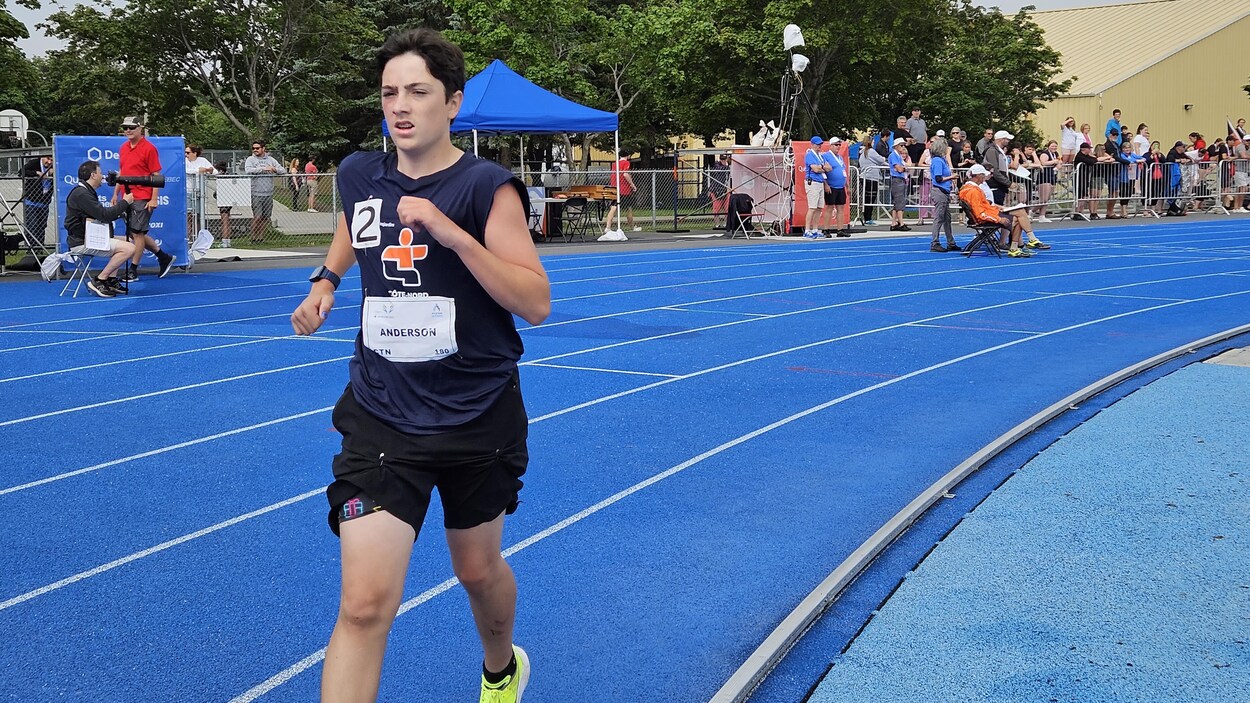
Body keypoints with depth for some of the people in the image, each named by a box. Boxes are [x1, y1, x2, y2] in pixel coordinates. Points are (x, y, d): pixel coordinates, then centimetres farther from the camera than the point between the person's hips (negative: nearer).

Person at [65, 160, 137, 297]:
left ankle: (111, 280, 11)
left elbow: (101, 214, 17)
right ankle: (98, 281, -14)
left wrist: (121, 211, 2)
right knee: (129, 248, -20)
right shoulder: (80, 194, -17)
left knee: (126, 241, 20)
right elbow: (104, 216, -23)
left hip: (88, 238, 11)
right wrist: (125, 202, -11)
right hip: (81, 243, -11)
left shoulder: (84, 191, 17)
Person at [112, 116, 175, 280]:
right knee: (132, 233, 12)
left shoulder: (149, 148, -9)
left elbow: (156, 175, -10)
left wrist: (154, 199, -16)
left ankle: (133, 271, 4)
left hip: (142, 199, -8)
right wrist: (116, 193, 17)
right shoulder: (123, 148, 13)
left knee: (137, 233, -4)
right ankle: (164, 258, 25)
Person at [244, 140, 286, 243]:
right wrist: (263, 169, -18)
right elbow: (248, 170, -16)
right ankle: (253, 236, 4)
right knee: (257, 217, -10)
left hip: (269, 193, 4)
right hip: (256, 194, -4)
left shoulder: (271, 159, 12)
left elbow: (283, 170, 8)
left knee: (266, 217, 5)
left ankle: (261, 237, 13)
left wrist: (275, 169, -13)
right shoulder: (250, 159, 3)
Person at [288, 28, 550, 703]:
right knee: (365, 604, -12)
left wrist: (452, 233, -27)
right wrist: (325, 280, 13)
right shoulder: (358, 175, 1)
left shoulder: (487, 187, -11)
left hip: (478, 419, -1)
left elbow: (536, 303, -19)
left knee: (478, 571, 20)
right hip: (380, 419, 2)